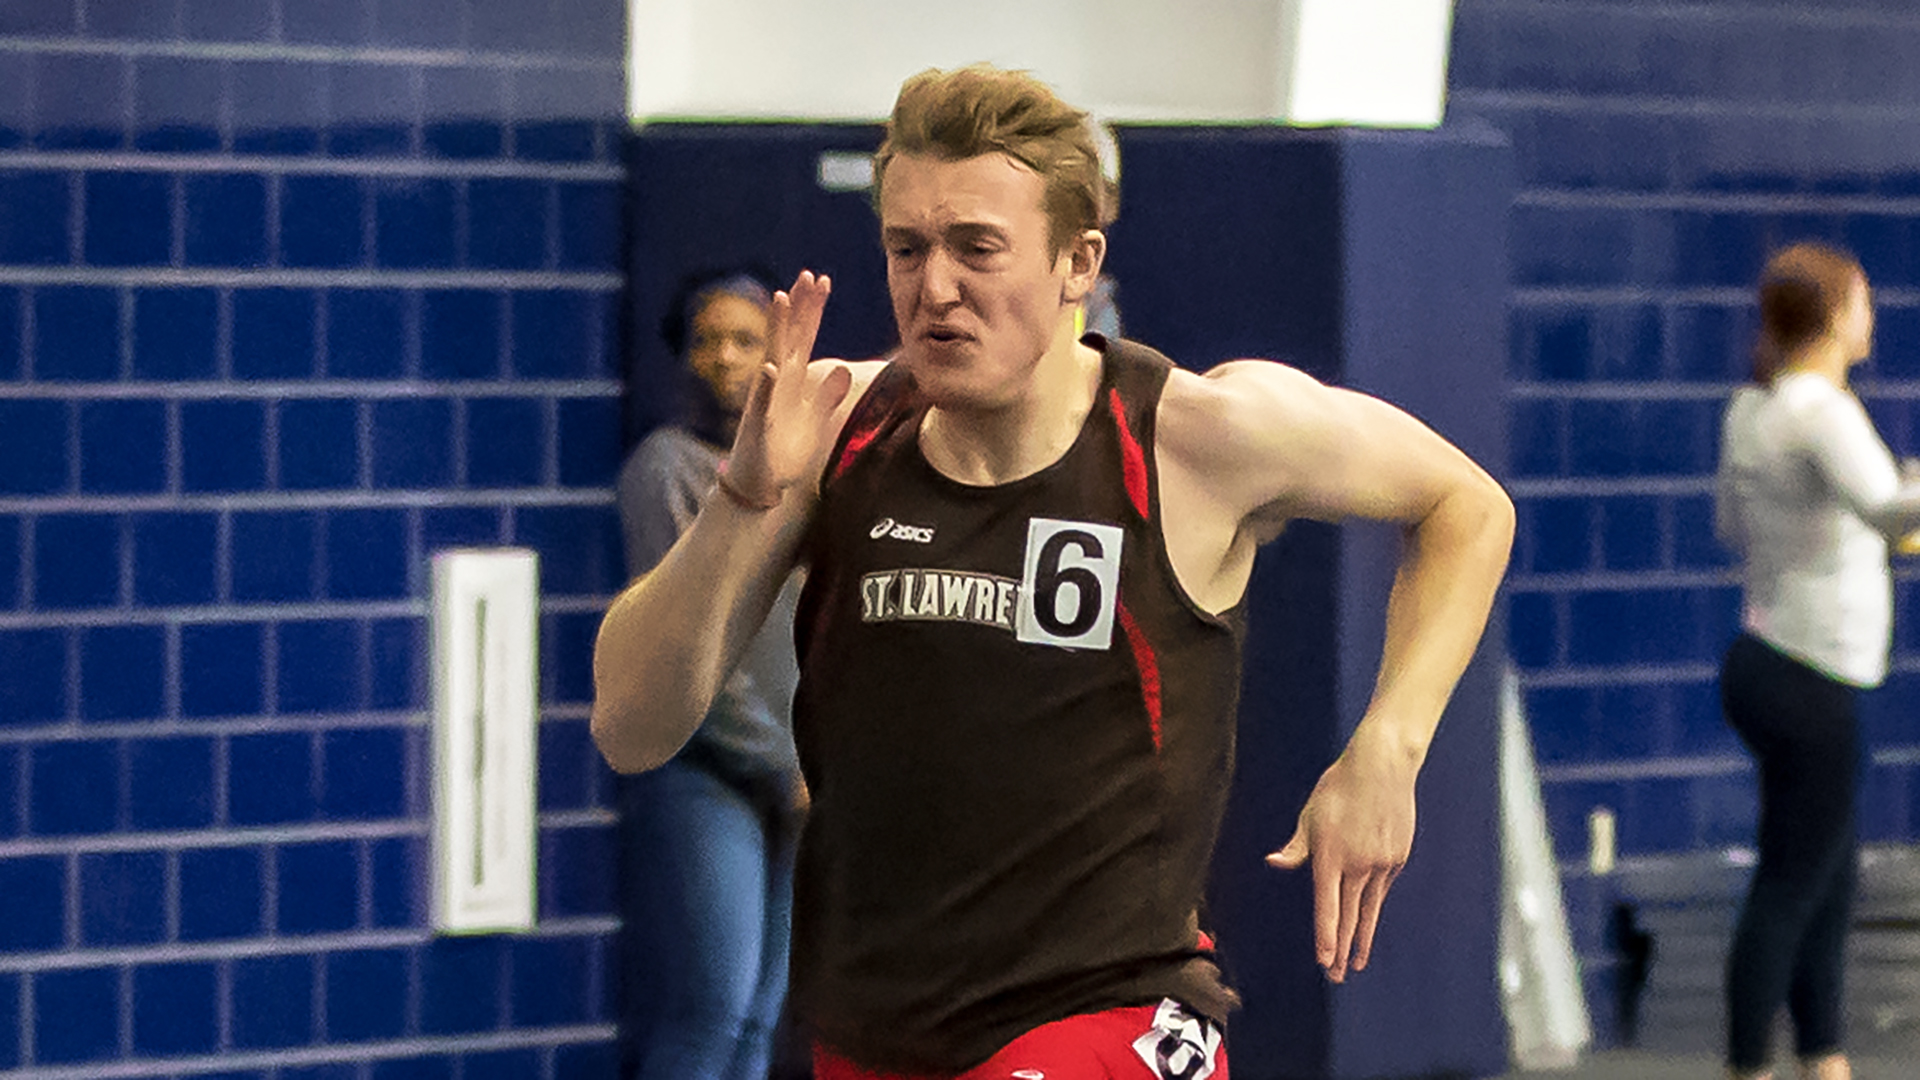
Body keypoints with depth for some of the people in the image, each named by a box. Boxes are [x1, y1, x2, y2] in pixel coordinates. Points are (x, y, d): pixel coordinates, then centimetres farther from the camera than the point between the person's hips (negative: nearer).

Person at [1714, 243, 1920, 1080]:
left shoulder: (1749, 409, 9)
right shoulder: (1822, 414, -17)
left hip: (1765, 658, 9)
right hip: (1810, 679, -9)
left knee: (1832, 883, 16)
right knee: (1789, 886, -4)